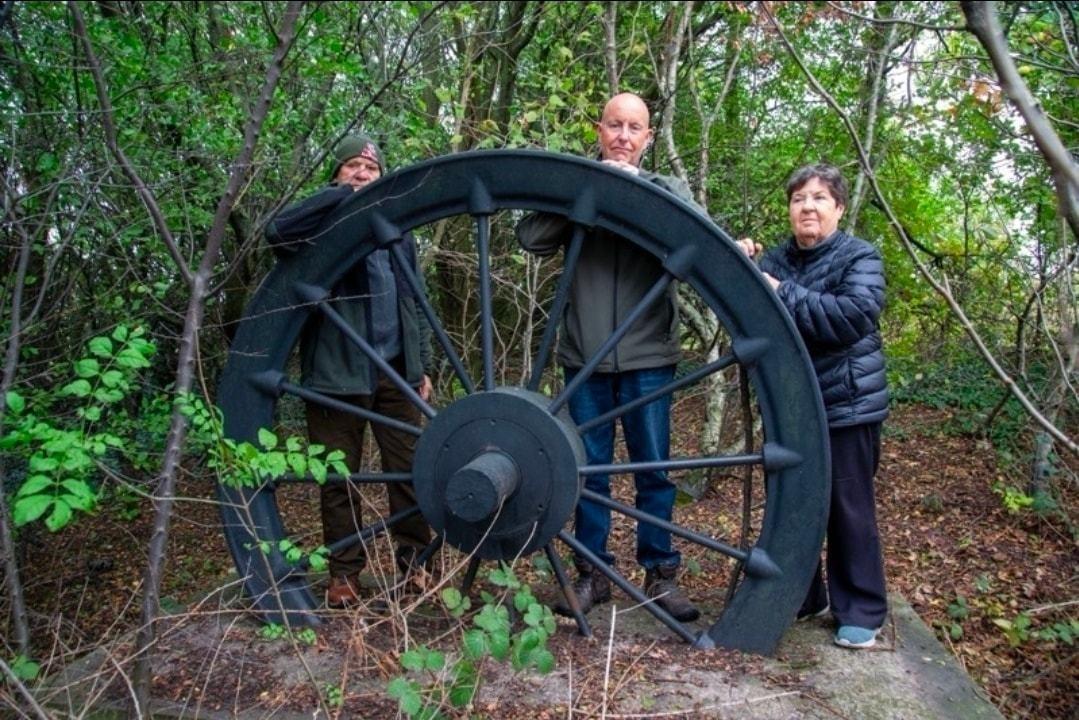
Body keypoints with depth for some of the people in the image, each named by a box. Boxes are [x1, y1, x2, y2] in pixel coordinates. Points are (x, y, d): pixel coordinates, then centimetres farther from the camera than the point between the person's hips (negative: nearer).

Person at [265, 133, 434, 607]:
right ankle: (344, 571, 18)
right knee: (339, 479, 4)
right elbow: (277, 231, -21)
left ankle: (415, 559, 20)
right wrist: (343, 195, -21)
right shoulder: (322, 225, 3)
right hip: (336, 373, -3)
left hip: (395, 370, 3)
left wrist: (422, 365, 14)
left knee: (409, 470, 5)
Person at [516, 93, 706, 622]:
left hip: (648, 356, -1)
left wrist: (635, 187, -17)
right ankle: (592, 573, 22)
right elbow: (531, 238, -8)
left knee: (653, 469, 6)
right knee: (589, 469, 9)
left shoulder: (667, 189, 7)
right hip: (585, 355, 1)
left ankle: (661, 573, 21)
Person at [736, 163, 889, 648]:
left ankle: (861, 611, 20)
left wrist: (783, 294, -22)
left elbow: (853, 316, -22)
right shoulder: (775, 260, 9)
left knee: (849, 509, 4)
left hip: (846, 405, -5)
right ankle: (801, 596, 30)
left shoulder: (860, 257, -6)